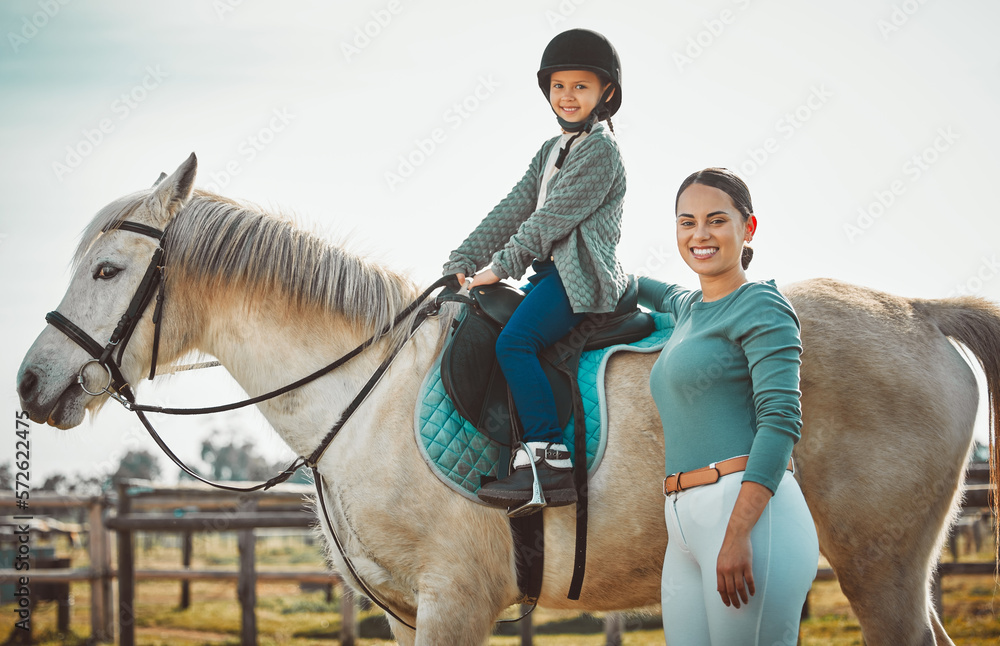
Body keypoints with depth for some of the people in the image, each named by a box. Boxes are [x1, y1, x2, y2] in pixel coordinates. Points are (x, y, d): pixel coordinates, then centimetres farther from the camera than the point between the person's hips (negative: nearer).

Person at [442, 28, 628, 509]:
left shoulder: (600, 149, -6)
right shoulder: (551, 151, 23)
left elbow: (553, 218, -13)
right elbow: (514, 210, 18)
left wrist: (500, 266, -15)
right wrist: (464, 261, 8)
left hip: (581, 276, -10)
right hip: (551, 273, 10)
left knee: (513, 340, -28)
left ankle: (552, 460, -31)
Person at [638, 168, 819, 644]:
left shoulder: (762, 307, -3)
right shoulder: (688, 308, 22)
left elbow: (780, 421, -14)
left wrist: (738, 535, -22)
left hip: (750, 514, -8)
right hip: (686, 528, 8)